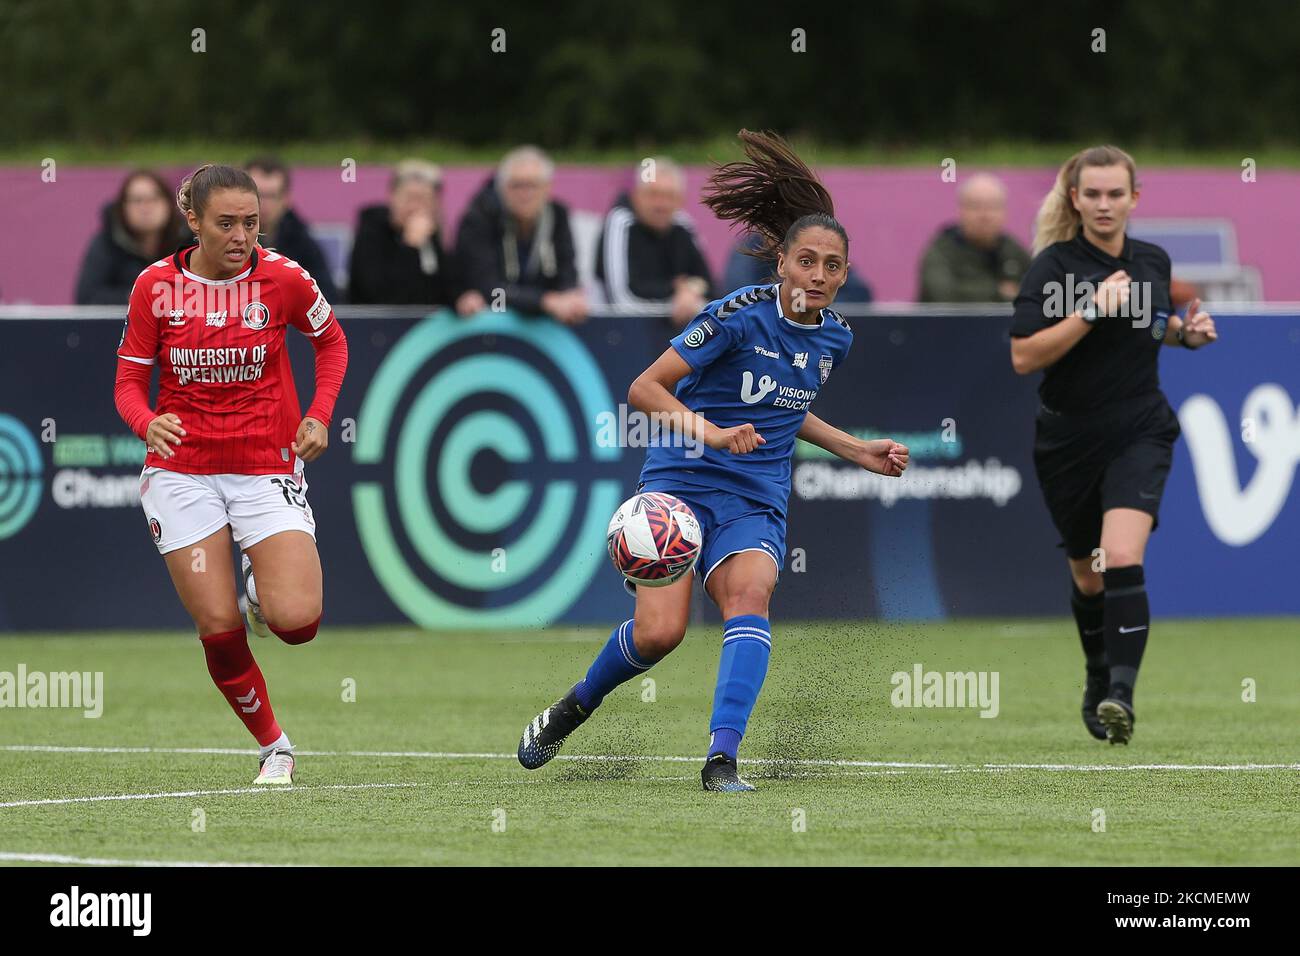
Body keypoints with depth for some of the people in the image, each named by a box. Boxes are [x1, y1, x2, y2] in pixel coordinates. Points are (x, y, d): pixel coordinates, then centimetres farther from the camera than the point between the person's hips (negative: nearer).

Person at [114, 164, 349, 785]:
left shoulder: (282, 279, -7)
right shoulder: (155, 286, -6)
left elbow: (330, 340, 12)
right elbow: (129, 381, 1)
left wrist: (319, 417, -2)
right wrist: (148, 424, -22)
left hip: (267, 467, 0)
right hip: (182, 472, 0)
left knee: (296, 623, -17)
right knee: (218, 631, -8)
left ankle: (262, 589, 20)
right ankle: (273, 746, 14)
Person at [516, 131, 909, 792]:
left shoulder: (833, 338, 7)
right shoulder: (739, 315, -13)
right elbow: (645, 388, -11)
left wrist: (857, 452, 20)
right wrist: (713, 433, -24)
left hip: (756, 500, 4)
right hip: (681, 481, -4)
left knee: (749, 595, -27)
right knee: (660, 632, -17)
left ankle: (721, 760, -36)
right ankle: (574, 706, 14)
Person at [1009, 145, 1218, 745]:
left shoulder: (1154, 261, 3)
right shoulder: (1053, 265, -10)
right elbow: (1023, 357, -19)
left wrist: (1188, 333, 3)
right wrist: (1092, 310, -26)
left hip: (1139, 433, 1)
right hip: (1070, 441, -1)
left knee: (1122, 559, -21)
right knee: (1087, 575, 13)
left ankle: (1120, 695, -28)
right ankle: (1098, 677, 40)